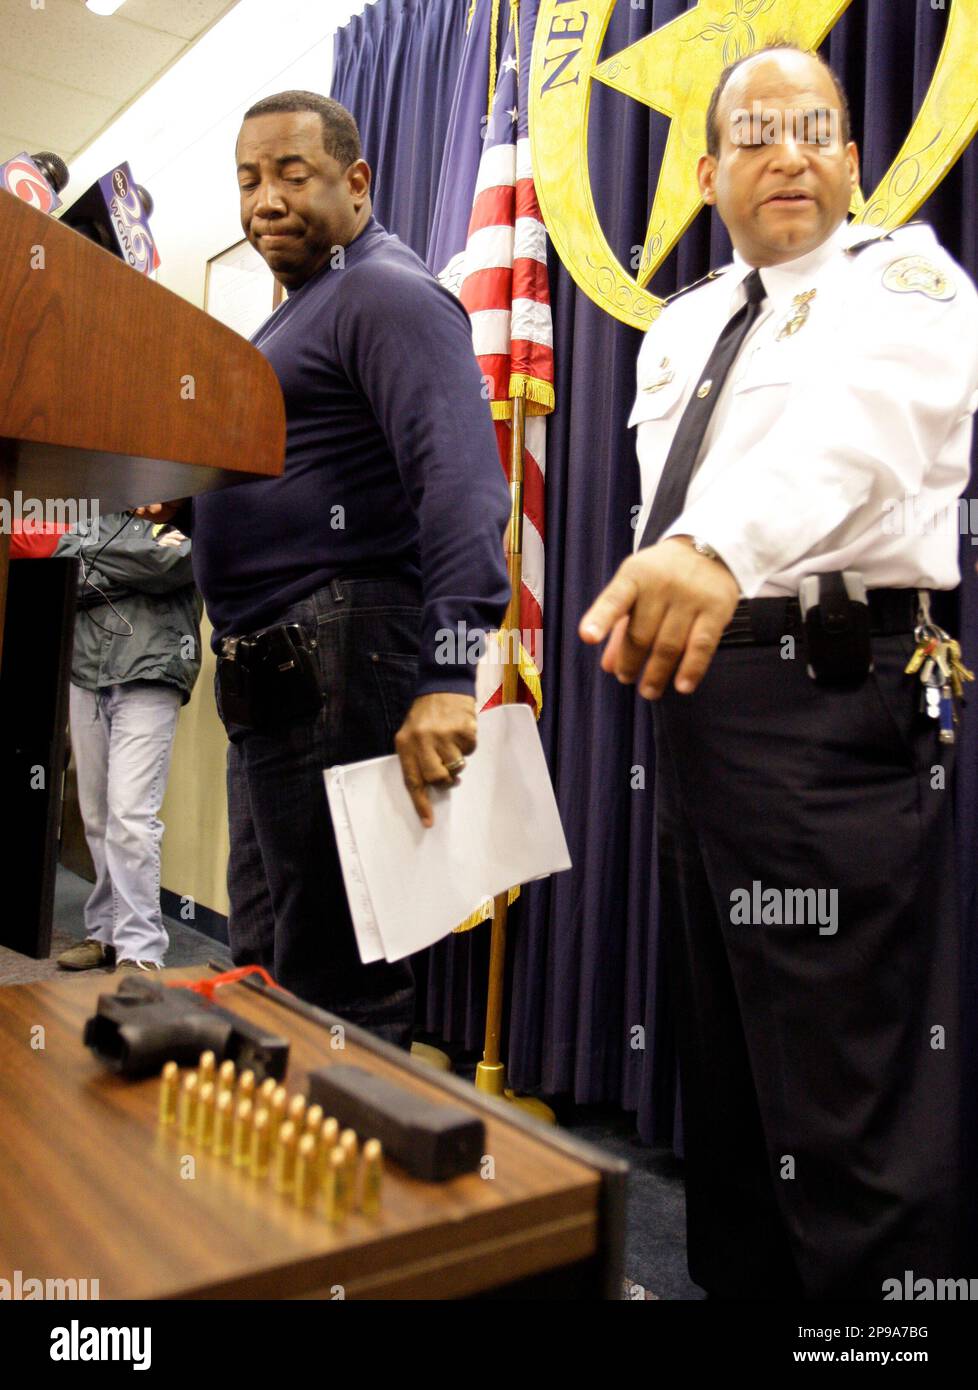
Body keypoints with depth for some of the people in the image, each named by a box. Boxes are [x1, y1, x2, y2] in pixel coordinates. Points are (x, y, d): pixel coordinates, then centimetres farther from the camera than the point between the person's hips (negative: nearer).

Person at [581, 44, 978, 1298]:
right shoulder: (678, 328, 20)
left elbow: (857, 419, -24)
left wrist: (719, 545, -43)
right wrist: (651, 586, 3)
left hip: (833, 691, -7)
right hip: (696, 689, 8)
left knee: (852, 1088, -6)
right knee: (719, 1056, 18)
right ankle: (732, 1278, 35)